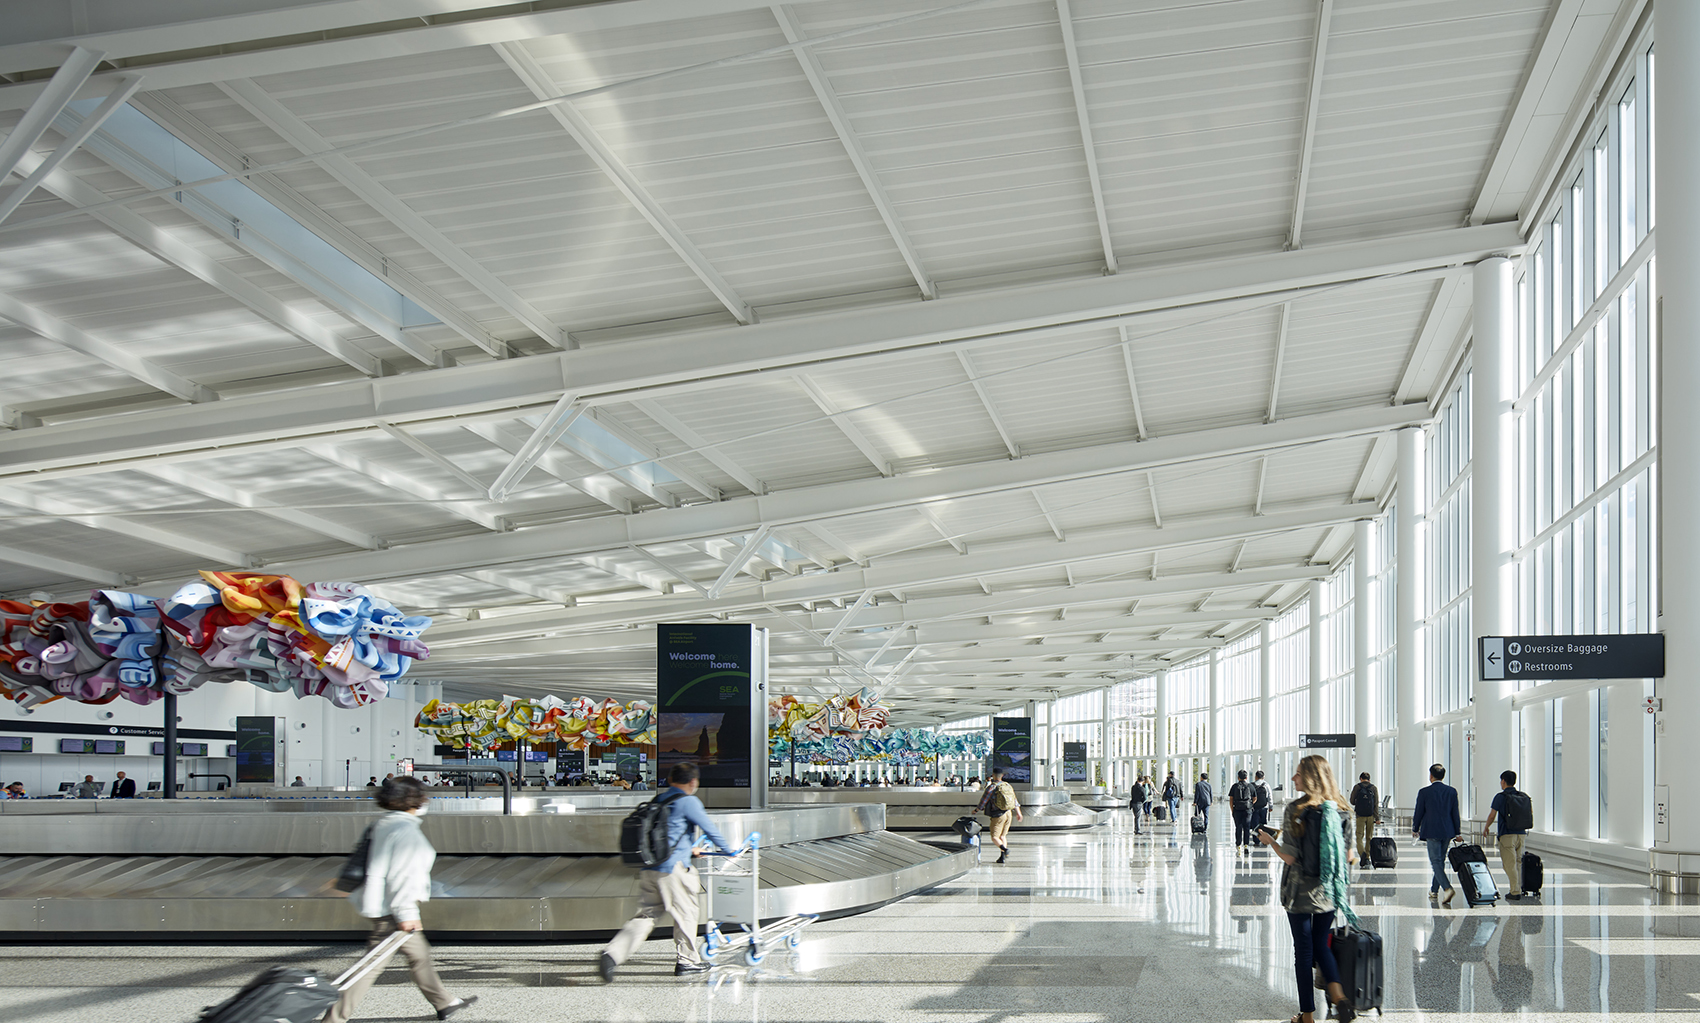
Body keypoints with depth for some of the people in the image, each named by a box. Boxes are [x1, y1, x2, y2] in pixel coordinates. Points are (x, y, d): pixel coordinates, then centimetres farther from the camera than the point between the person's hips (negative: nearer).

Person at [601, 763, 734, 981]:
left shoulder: (658, 801, 17)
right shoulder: (689, 802, -6)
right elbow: (709, 828, 1)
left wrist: (689, 850, 46)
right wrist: (727, 850, 18)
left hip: (648, 870, 7)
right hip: (672, 869, -7)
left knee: (646, 915, 8)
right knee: (686, 912, 10)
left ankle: (613, 953, -9)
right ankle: (687, 961, 18)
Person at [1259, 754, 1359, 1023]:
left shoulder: (1295, 810, -15)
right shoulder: (1340, 810, -1)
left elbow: (1290, 857, -16)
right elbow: (1348, 856, 4)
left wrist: (1270, 841, 1)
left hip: (1300, 892, -4)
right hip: (1329, 891, 4)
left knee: (1303, 949, 6)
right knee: (1321, 944, 18)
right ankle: (1339, 996, -4)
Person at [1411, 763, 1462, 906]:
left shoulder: (1424, 792, -7)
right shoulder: (1452, 791, 2)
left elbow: (1419, 812, -1)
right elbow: (1455, 813, 5)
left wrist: (1415, 829, 14)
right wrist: (1457, 832, 12)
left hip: (1431, 831, -4)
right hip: (1447, 831, 4)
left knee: (1436, 861, -5)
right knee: (1441, 860, 16)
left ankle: (1447, 887, -24)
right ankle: (1434, 890, 24)